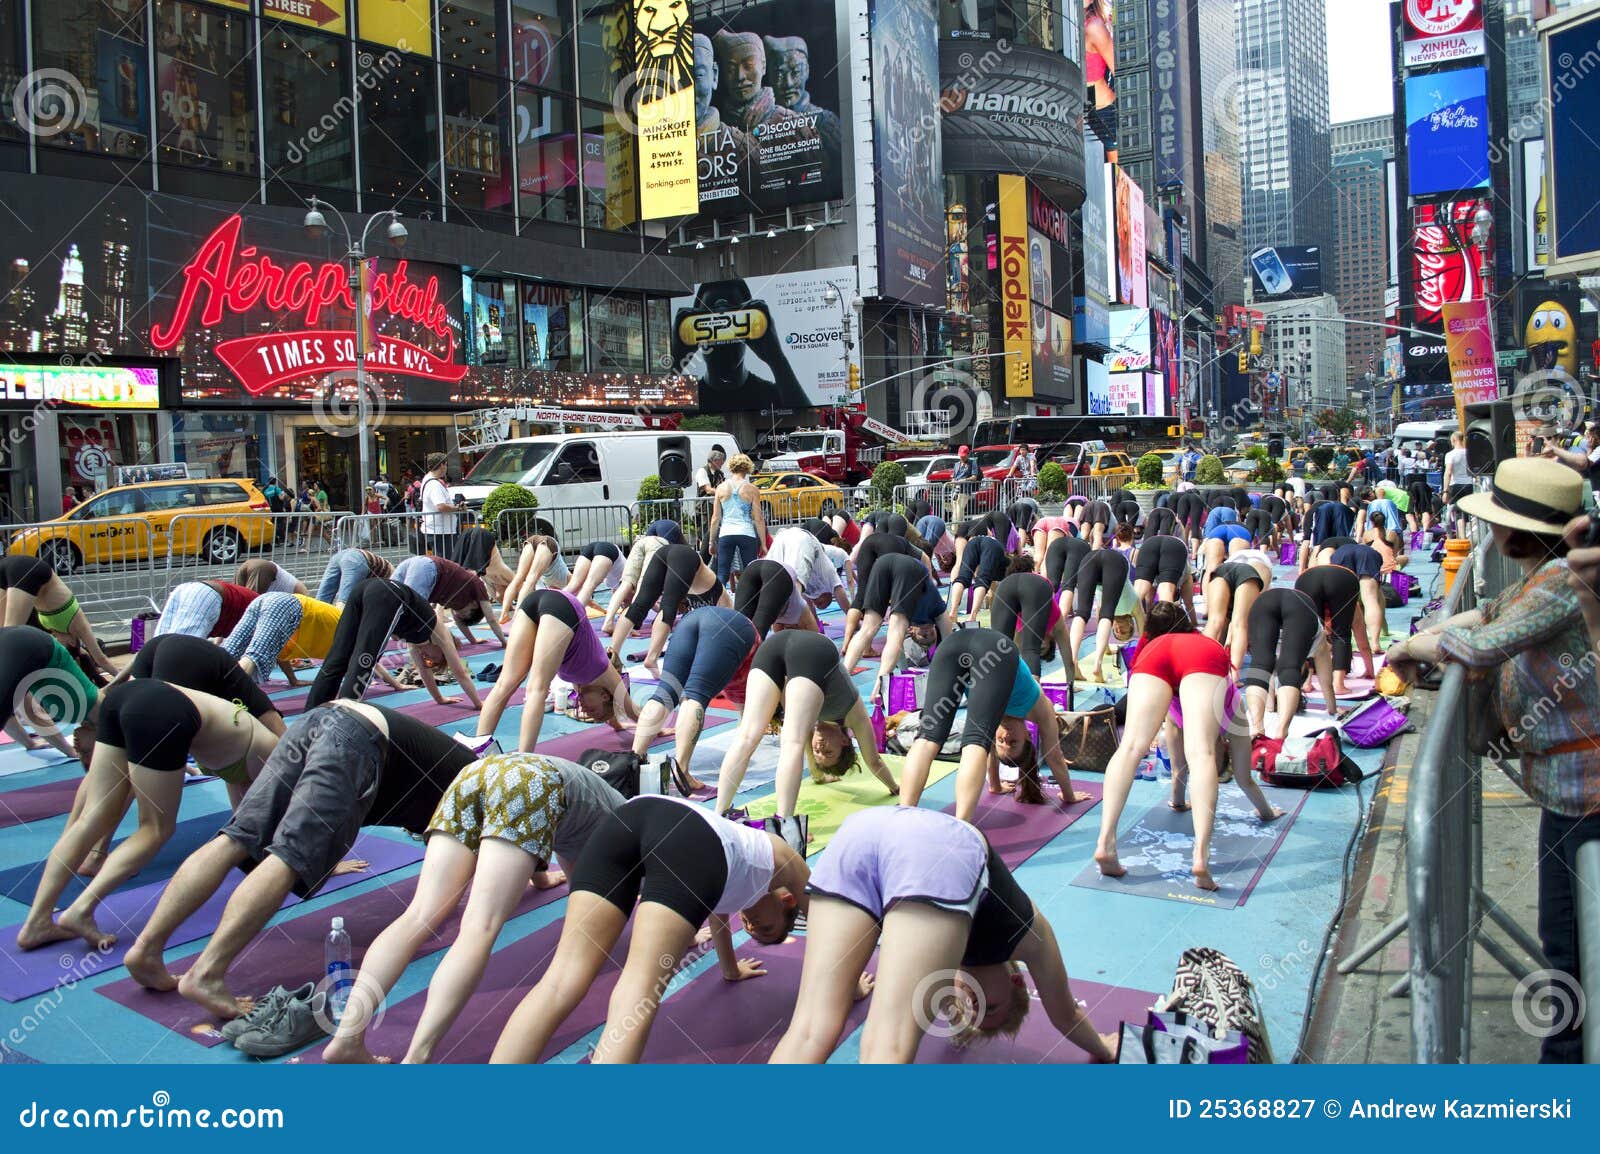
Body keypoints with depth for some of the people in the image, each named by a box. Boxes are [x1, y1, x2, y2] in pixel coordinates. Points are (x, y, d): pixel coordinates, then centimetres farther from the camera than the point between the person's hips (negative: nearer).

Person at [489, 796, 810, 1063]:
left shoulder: (740, 846, 49)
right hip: (693, 842, -5)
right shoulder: (780, 857, 36)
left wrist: (731, 970, 82)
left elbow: (717, 906, 66)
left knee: (563, 982, -4)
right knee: (636, 998, -11)